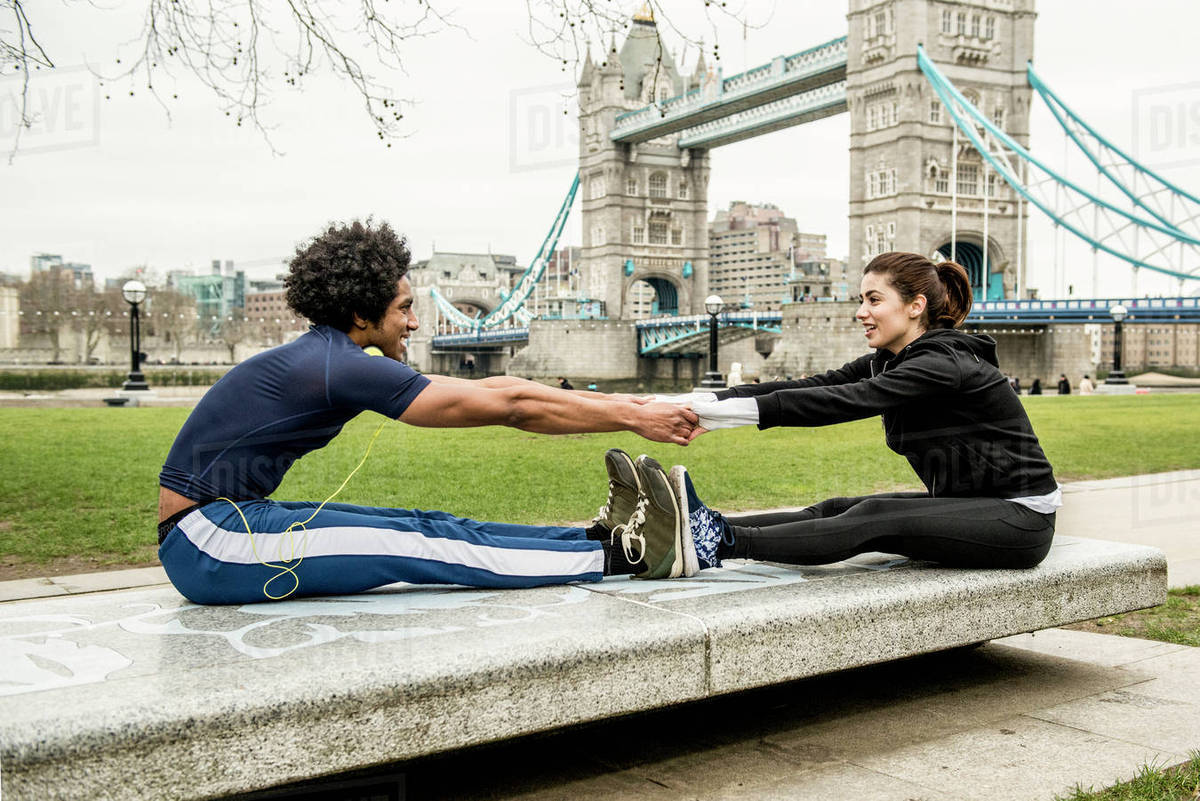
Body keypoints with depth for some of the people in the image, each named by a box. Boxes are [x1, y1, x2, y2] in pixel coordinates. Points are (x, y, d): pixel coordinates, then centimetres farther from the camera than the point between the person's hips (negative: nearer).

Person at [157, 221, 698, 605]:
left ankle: (605, 536, -1)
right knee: (421, 545, -15)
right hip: (207, 542, -9)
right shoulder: (340, 368, -20)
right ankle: (626, 556, -13)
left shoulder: (329, 359, 10)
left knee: (428, 526, -2)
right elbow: (509, 406, -18)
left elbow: (486, 389, 10)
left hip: (232, 518, 9)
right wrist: (632, 419, -11)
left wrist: (610, 402, 10)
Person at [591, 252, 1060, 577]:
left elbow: (842, 402, -32)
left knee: (874, 519, -28)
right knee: (833, 510, -11)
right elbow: (812, 386, -5)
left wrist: (720, 412, -37)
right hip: (966, 506, 8)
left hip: (1019, 519, -8)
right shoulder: (889, 361, 7)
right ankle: (695, 528, -24)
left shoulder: (945, 364, -21)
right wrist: (705, 404, -19)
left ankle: (718, 541, -40)